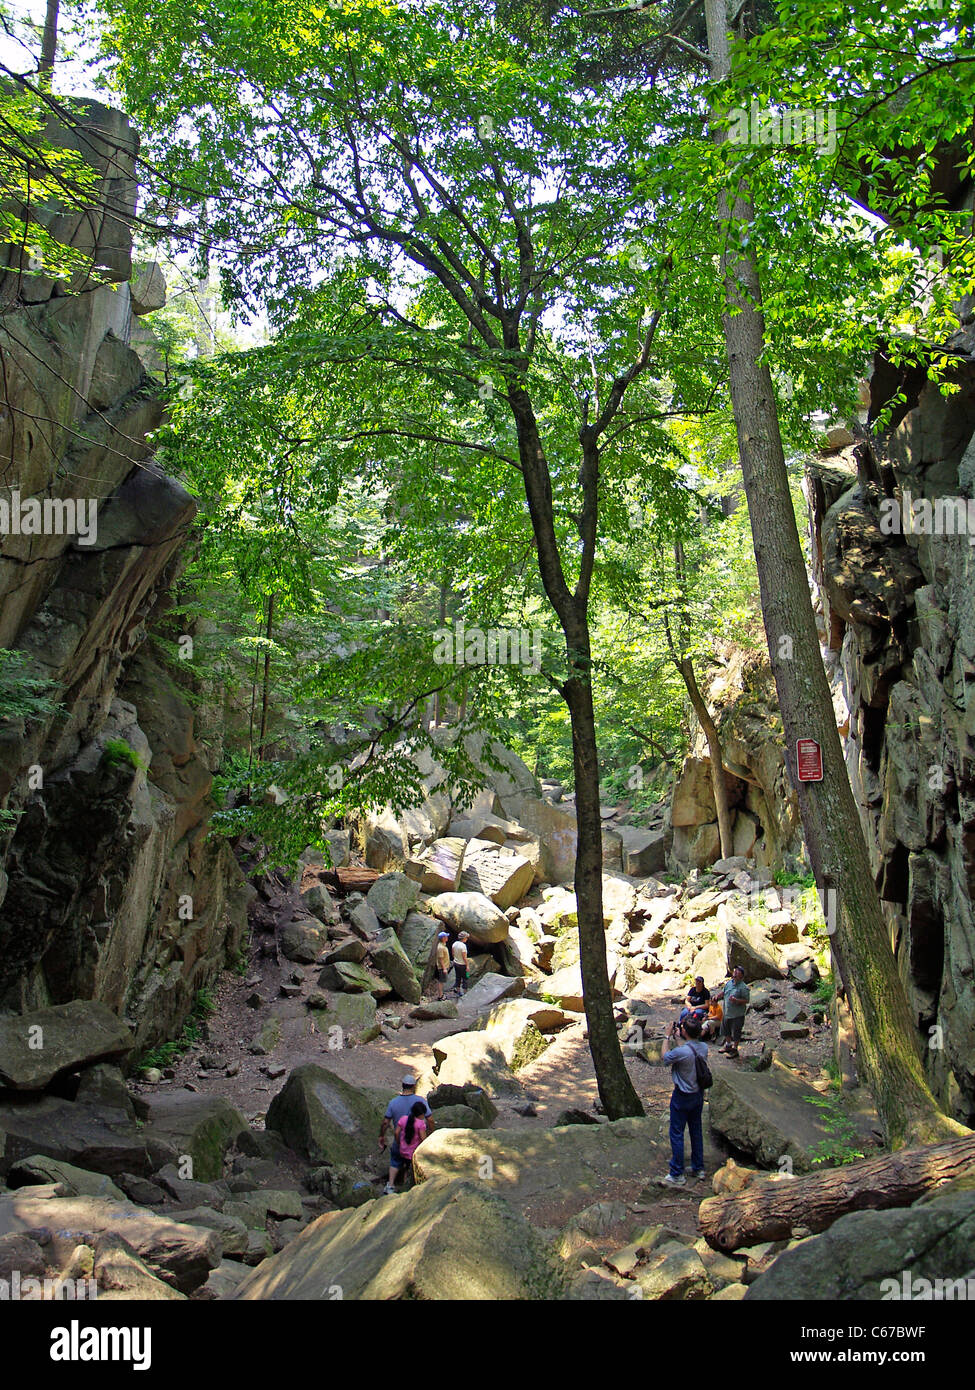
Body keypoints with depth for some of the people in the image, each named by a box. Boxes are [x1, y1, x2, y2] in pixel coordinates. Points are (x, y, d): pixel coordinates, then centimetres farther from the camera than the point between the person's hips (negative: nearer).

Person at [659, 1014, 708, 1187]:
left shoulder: (681, 1051, -30)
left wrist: (668, 1038, -3)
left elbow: (664, 1058, -11)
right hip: (699, 1095, 7)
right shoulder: (704, 1047, -9)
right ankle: (698, 1169, 32)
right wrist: (678, 1039, 15)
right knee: (696, 1131, 20)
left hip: (682, 1097, -7)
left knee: (676, 1134, 5)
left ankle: (677, 1175, 13)